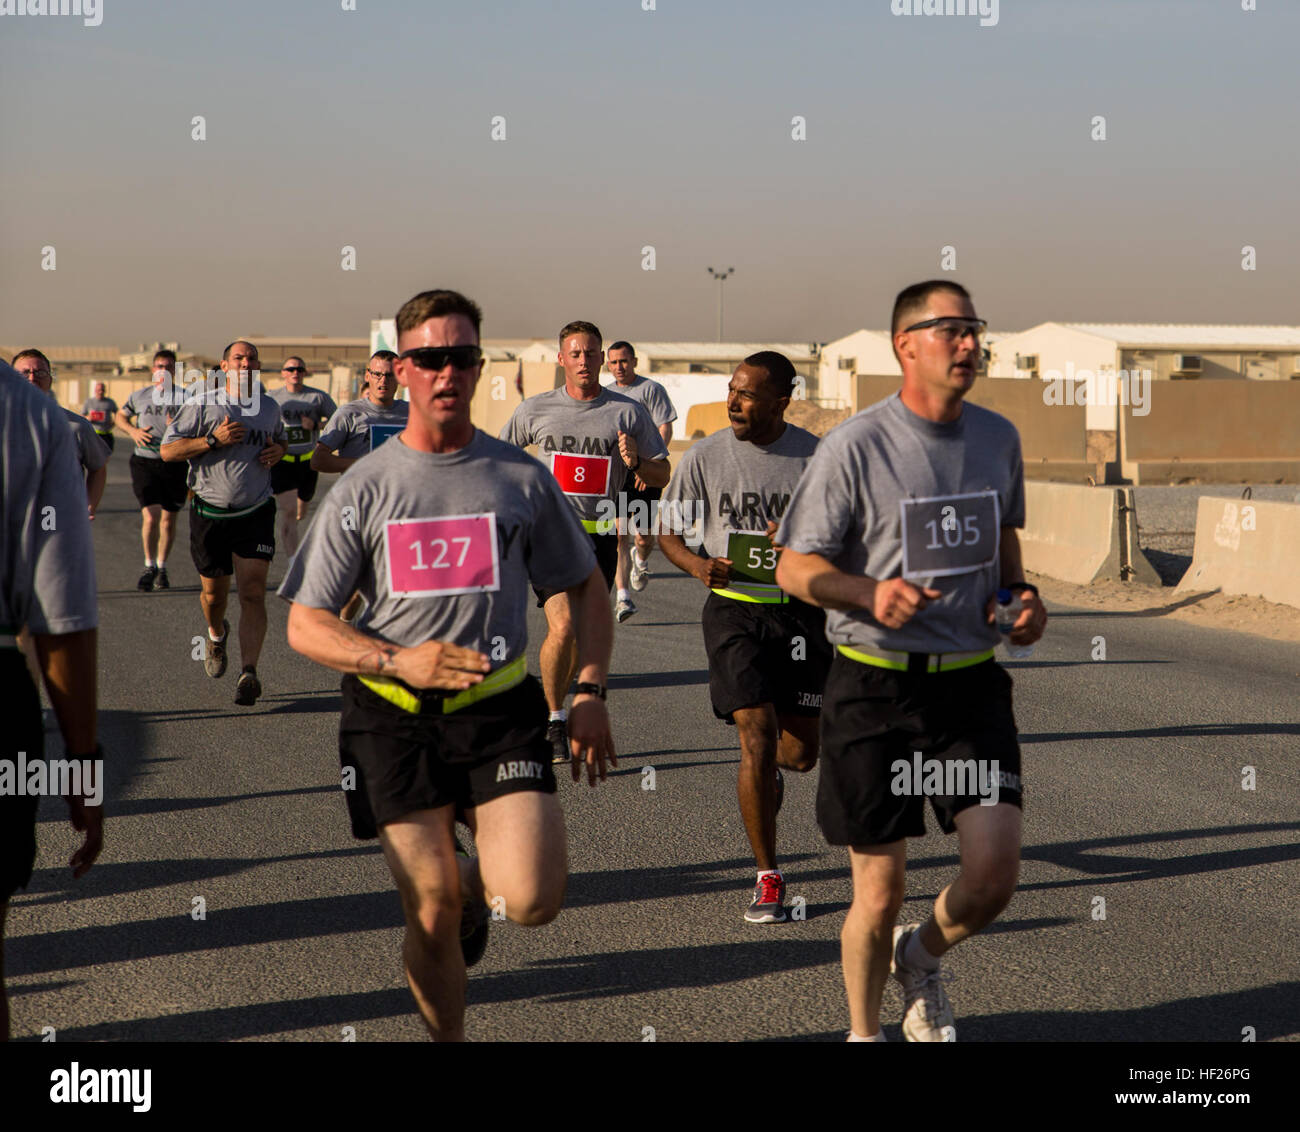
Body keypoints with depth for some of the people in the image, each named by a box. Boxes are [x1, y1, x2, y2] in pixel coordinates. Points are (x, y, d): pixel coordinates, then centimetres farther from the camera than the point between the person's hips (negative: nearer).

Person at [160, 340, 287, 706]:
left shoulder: (270, 408, 10)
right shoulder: (202, 405, -3)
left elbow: (281, 440, 30)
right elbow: (167, 450, -8)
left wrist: (279, 450, 5)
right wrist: (214, 440, -19)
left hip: (255, 514, 1)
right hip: (210, 514, -1)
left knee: (253, 593, -12)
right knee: (214, 593, 11)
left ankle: (248, 673, -15)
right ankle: (216, 635, 45)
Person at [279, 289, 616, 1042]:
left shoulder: (521, 477, 5)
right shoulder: (363, 489, 1)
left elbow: (586, 588, 16)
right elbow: (305, 626, 1)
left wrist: (590, 694, 3)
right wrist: (399, 661, -16)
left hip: (500, 707, 1)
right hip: (394, 717, 0)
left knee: (533, 902, -13)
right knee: (434, 913, -2)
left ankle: (476, 874, 23)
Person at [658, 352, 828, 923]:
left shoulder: (818, 458, -1)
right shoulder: (704, 457, -2)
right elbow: (668, 532, 7)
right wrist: (697, 564, -13)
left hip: (800, 611, 1)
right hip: (734, 610, -1)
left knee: (800, 753, 2)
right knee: (757, 738, -12)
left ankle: (764, 774, 41)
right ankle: (767, 880, 0)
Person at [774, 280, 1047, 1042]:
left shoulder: (999, 438, 7)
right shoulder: (855, 446, -9)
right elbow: (796, 567, -6)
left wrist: (1021, 598, 4)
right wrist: (870, 593, -24)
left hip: (972, 684, 4)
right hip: (875, 687, -4)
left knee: (996, 873, -7)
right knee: (880, 892, 1)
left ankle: (921, 958, 27)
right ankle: (864, 1031, 28)